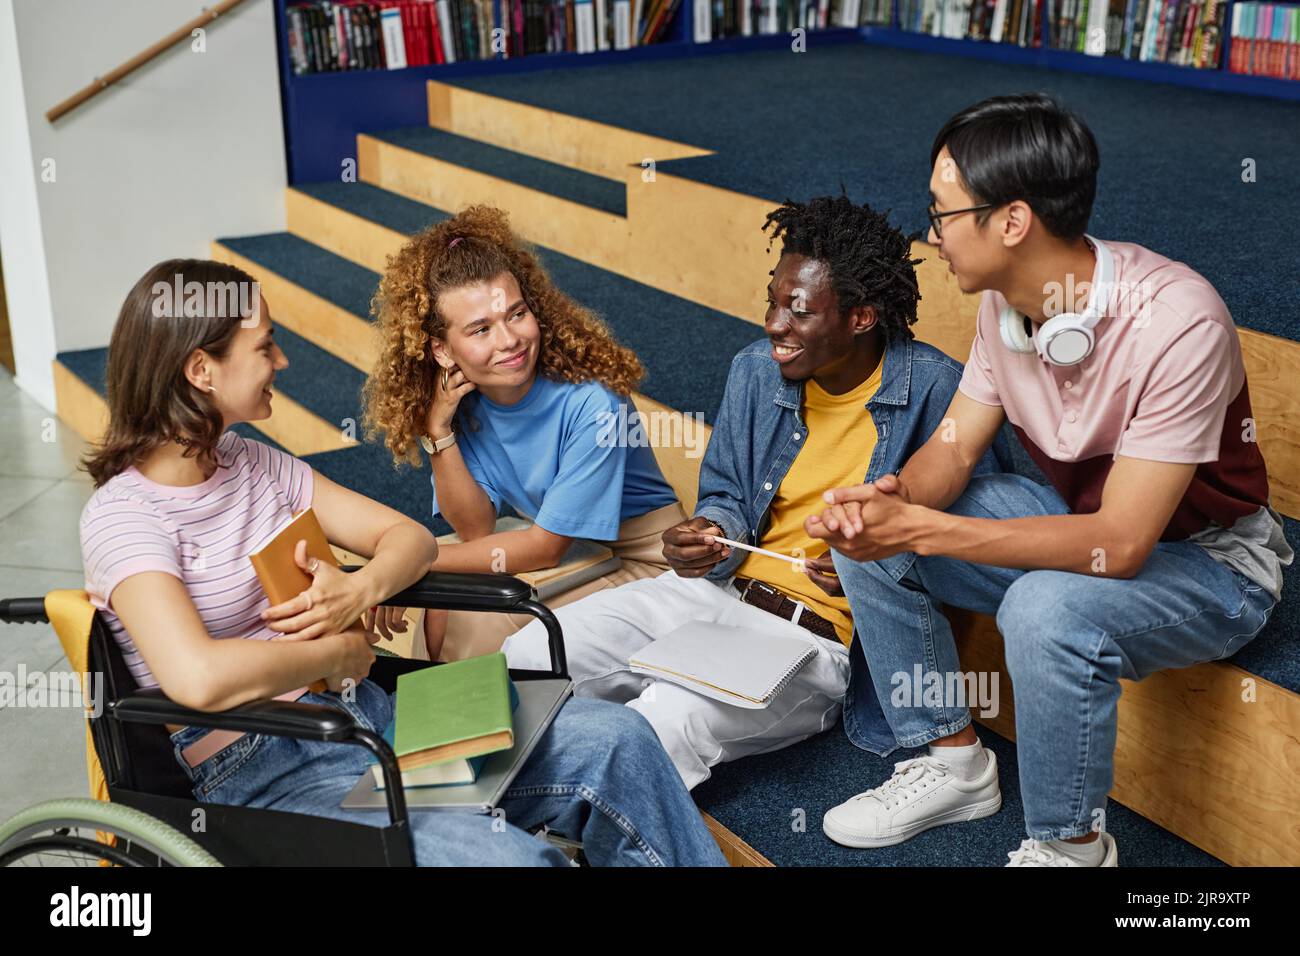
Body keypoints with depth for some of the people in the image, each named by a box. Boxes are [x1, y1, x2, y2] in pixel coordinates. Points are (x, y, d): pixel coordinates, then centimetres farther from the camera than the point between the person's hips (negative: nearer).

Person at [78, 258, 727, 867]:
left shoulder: (252, 463, 10)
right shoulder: (123, 515, -13)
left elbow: (410, 537, 12)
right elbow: (198, 676, -30)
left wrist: (359, 592, -11)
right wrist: (342, 651, -14)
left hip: (367, 714, 7)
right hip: (265, 772, -7)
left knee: (616, 741, -7)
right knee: (512, 857, -29)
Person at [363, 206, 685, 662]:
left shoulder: (590, 402, -26)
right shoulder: (463, 403, -8)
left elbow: (545, 547, -21)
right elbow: (477, 532, -9)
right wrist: (438, 432, -21)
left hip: (641, 559, -5)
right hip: (562, 548, 5)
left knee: (482, 618, -22)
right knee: (443, 605, -16)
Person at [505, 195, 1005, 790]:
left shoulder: (936, 392, -12)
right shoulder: (756, 371, 5)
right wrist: (707, 537, -8)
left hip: (820, 636, -6)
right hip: (722, 588, 6)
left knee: (662, 726, -31)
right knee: (527, 660, -9)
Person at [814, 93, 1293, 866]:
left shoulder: (1174, 321, -32)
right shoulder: (1008, 302, -9)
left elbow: (1119, 544, -33)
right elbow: (955, 447, -3)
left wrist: (923, 529, -36)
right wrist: (892, 501, -26)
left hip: (1210, 561, -7)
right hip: (1079, 516, 7)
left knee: (1048, 611, -37)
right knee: (868, 535, -7)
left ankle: (1071, 846, -10)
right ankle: (953, 763, 9)